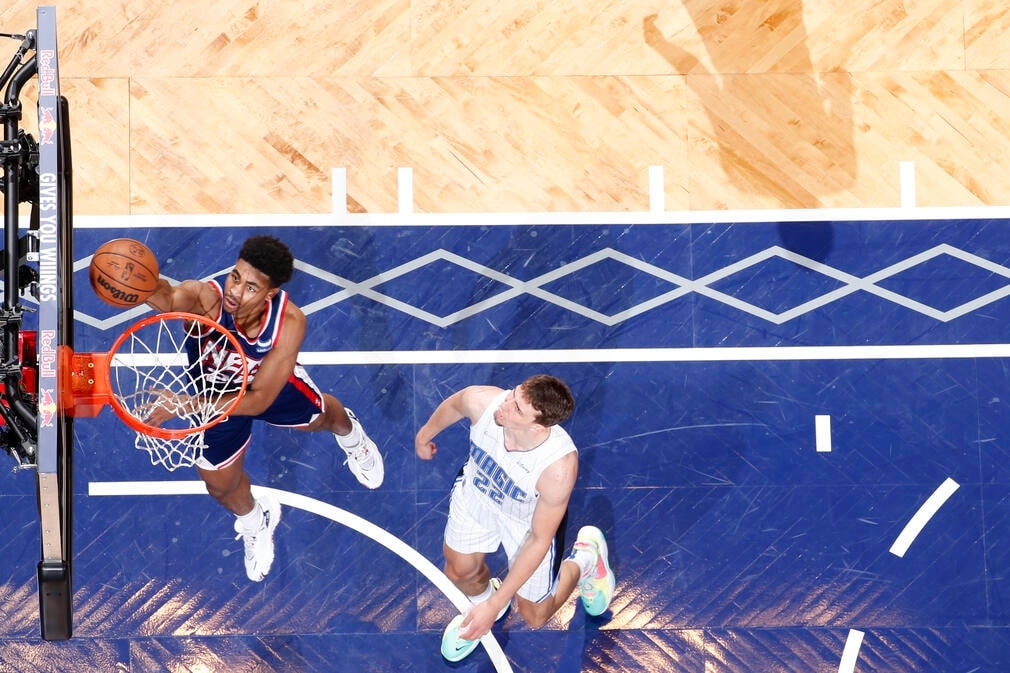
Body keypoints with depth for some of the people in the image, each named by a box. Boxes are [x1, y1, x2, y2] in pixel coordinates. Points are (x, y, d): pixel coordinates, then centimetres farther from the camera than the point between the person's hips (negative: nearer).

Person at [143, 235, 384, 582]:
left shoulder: (289, 321, -41)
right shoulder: (206, 297, -46)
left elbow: (259, 399, -42)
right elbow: (168, 298, -71)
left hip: (273, 382, 1)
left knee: (319, 417, 30)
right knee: (221, 484, 14)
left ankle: (350, 436, 71)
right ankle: (255, 523, 53)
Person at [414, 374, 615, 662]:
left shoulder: (559, 465, -46)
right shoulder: (482, 401, -37)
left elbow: (539, 540, -30)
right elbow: (453, 405, -7)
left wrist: (494, 605, -26)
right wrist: (424, 435, 14)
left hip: (526, 521, -3)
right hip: (476, 492, 3)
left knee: (535, 617, 16)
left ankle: (585, 557, 44)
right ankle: (482, 596, 58)